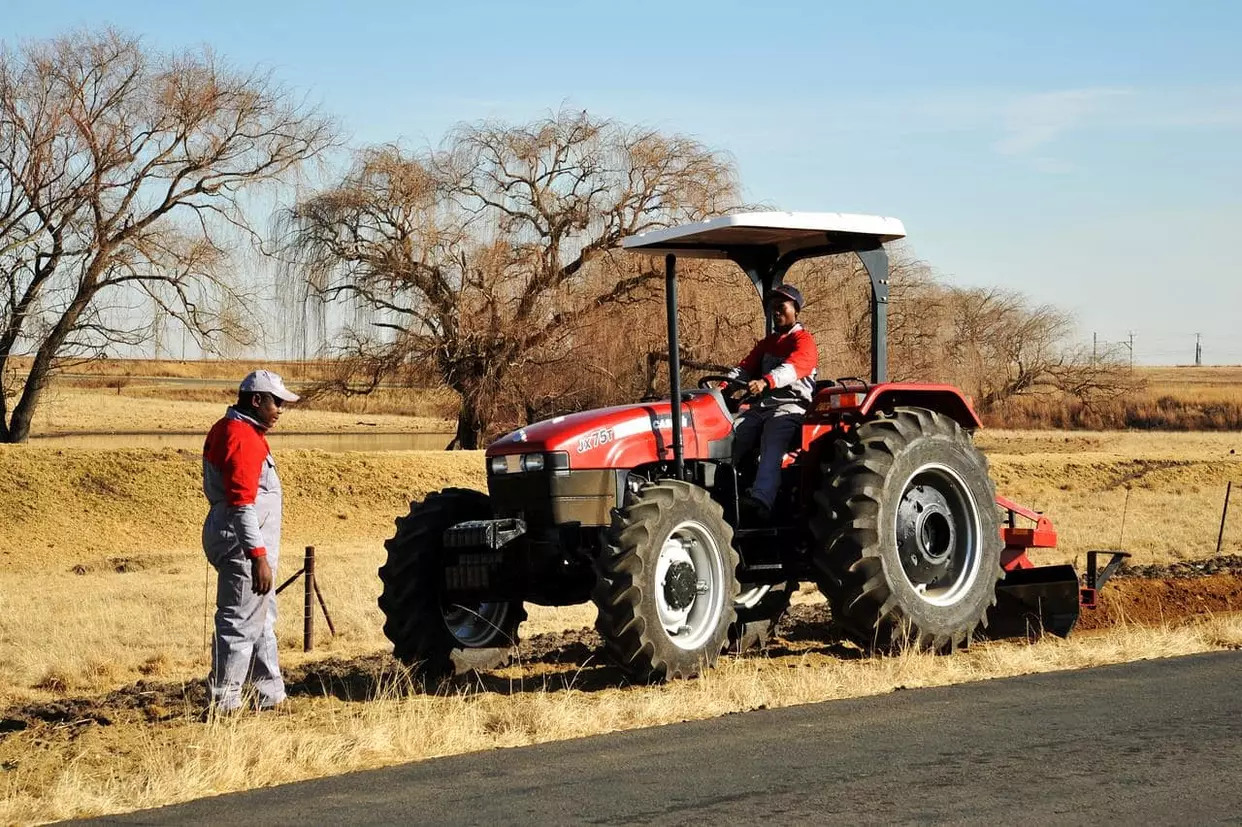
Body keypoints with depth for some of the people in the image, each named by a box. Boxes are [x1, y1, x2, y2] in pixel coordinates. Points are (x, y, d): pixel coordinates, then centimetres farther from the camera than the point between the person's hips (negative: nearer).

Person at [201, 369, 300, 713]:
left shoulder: (228, 430, 15)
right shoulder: (242, 438, -18)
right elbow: (241, 504, -25)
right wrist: (258, 556, -26)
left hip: (244, 542, 11)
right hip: (244, 544, -11)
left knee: (262, 621, 19)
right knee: (240, 625, -6)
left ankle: (271, 694, 28)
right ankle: (225, 706, -1)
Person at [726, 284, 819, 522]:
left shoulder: (803, 341, 2)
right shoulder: (766, 343, 29)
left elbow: (792, 368, -19)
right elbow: (745, 368, 16)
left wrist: (765, 382, -39)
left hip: (790, 406, -8)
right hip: (760, 406, 8)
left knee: (772, 445, -34)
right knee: (730, 438, -18)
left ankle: (761, 500, -55)